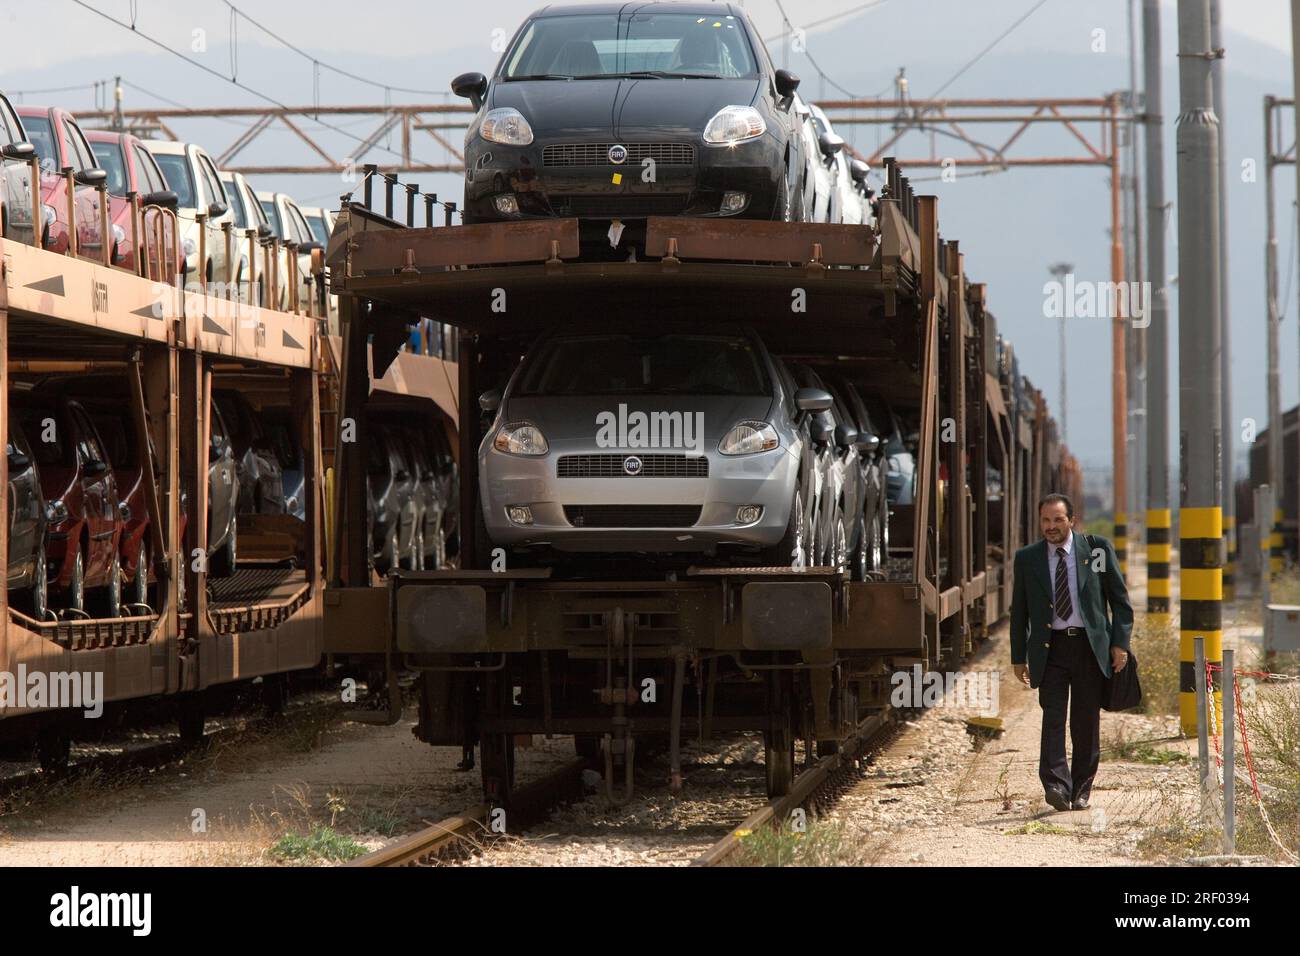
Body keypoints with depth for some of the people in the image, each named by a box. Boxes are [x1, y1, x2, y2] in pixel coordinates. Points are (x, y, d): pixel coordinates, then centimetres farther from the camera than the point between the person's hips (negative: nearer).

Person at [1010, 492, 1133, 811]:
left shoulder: (1098, 548, 4)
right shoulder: (1027, 558, 7)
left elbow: (1120, 599, 6)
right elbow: (1019, 611, 13)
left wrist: (1120, 643, -2)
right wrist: (1018, 657, 10)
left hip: (1090, 645, 0)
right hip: (1050, 647, 0)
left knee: (1087, 722, 3)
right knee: (1053, 716, -13)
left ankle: (1081, 791, 12)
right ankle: (1056, 785, -22)